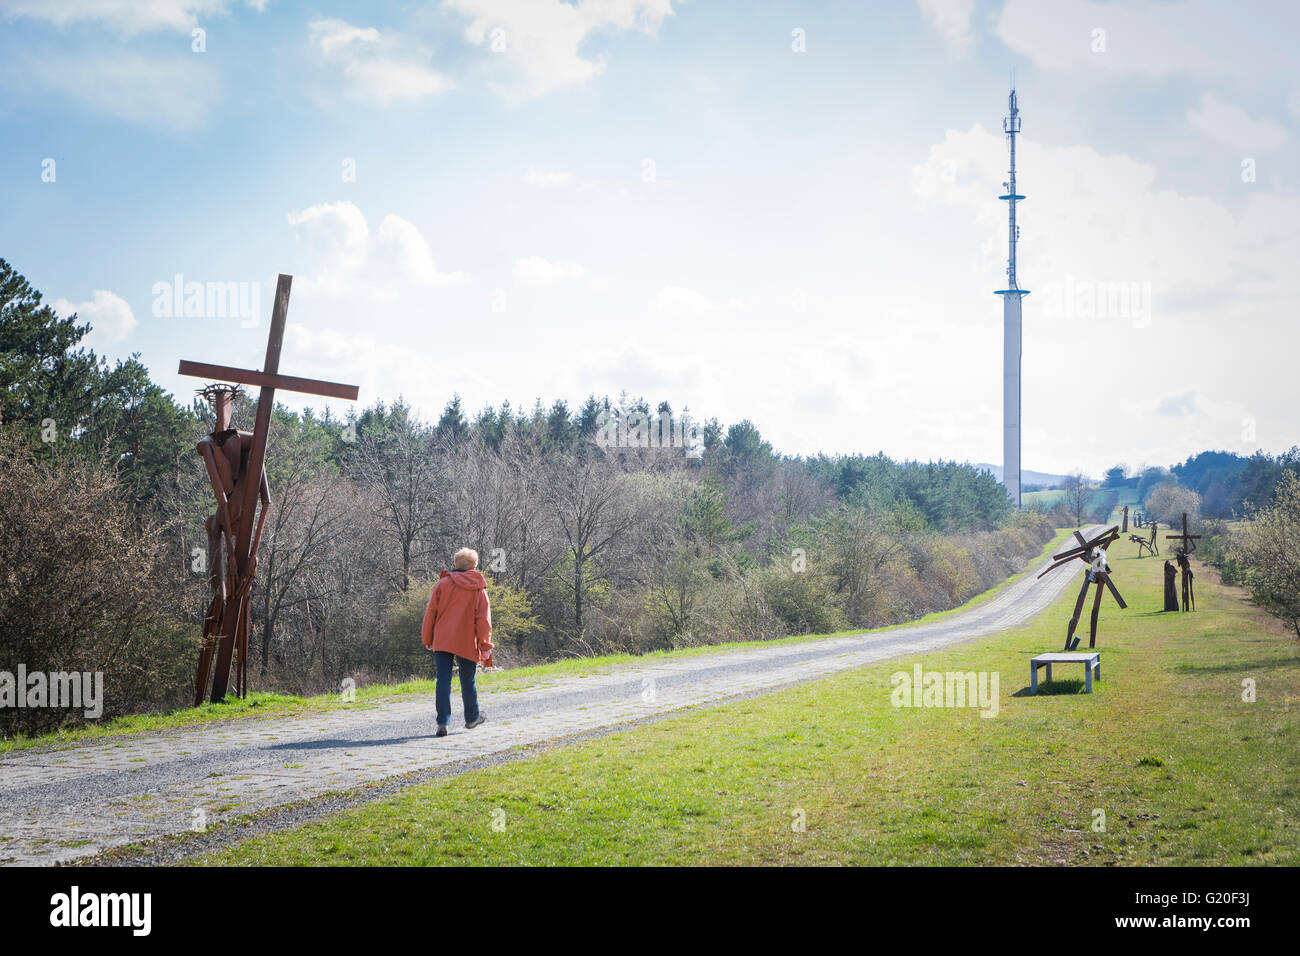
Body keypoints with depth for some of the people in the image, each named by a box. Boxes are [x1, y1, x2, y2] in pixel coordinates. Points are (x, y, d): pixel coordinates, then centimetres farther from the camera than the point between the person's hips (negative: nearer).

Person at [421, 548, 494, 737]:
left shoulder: (442, 584, 2)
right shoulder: (479, 589, 2)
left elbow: (431, 612, 2)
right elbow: (484, 619, -1)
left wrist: (427, 639, 11)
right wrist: (485, 647, 1)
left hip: (442, 641, 0)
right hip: (467, 643, 0)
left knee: (443, 680, -2)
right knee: (468, 681, 14)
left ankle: (442, 721, -13)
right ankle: (472, 718, 30)